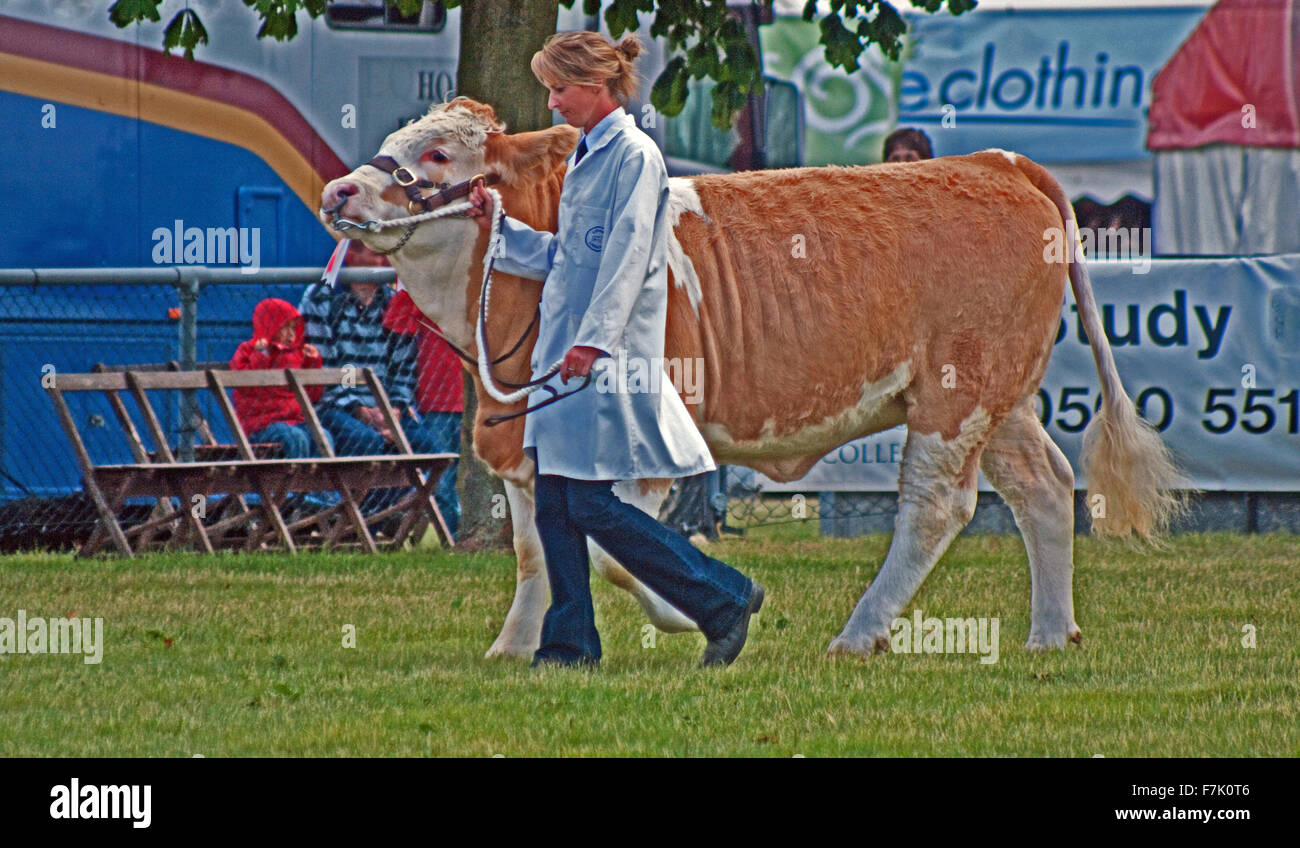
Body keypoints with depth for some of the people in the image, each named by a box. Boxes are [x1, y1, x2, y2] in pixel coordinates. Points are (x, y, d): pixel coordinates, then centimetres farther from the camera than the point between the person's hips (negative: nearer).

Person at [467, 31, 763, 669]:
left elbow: (626, 255, -17)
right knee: (553, 500, 5)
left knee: (591, 502, -10)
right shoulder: (584, 158, 18)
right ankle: (570, 645, 8)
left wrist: (594, 339, -23)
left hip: (611, 354, -9)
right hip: (564, 350, 9)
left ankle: (725, 598, -2)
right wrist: (499, 224, 18)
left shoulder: (634, 155, -9)